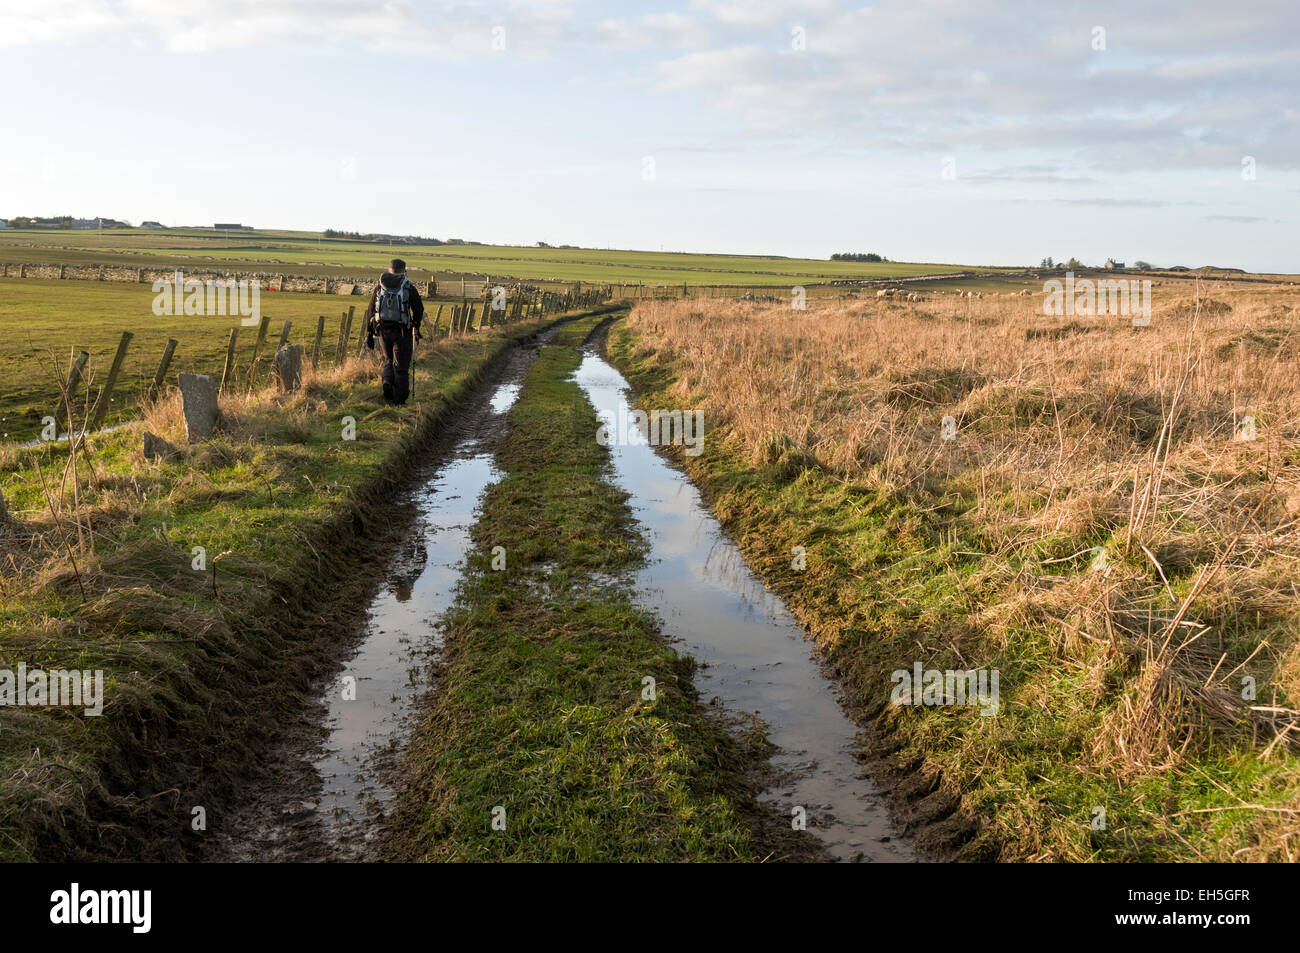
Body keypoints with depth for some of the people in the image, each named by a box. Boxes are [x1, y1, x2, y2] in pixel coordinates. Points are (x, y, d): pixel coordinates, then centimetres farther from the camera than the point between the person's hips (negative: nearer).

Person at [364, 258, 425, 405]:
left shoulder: (379, 287, 7)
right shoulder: (409, 288, -1)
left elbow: (370, 312, 6)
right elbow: (419, 310, 1)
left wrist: (369, 334, 10)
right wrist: (416, 326, 19)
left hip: (383, 331, 3)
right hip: (402, 332, -3)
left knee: (389, 360, 23)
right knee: (401, 366, 5)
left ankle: (387, 381, -4)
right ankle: (399, 399, 5)